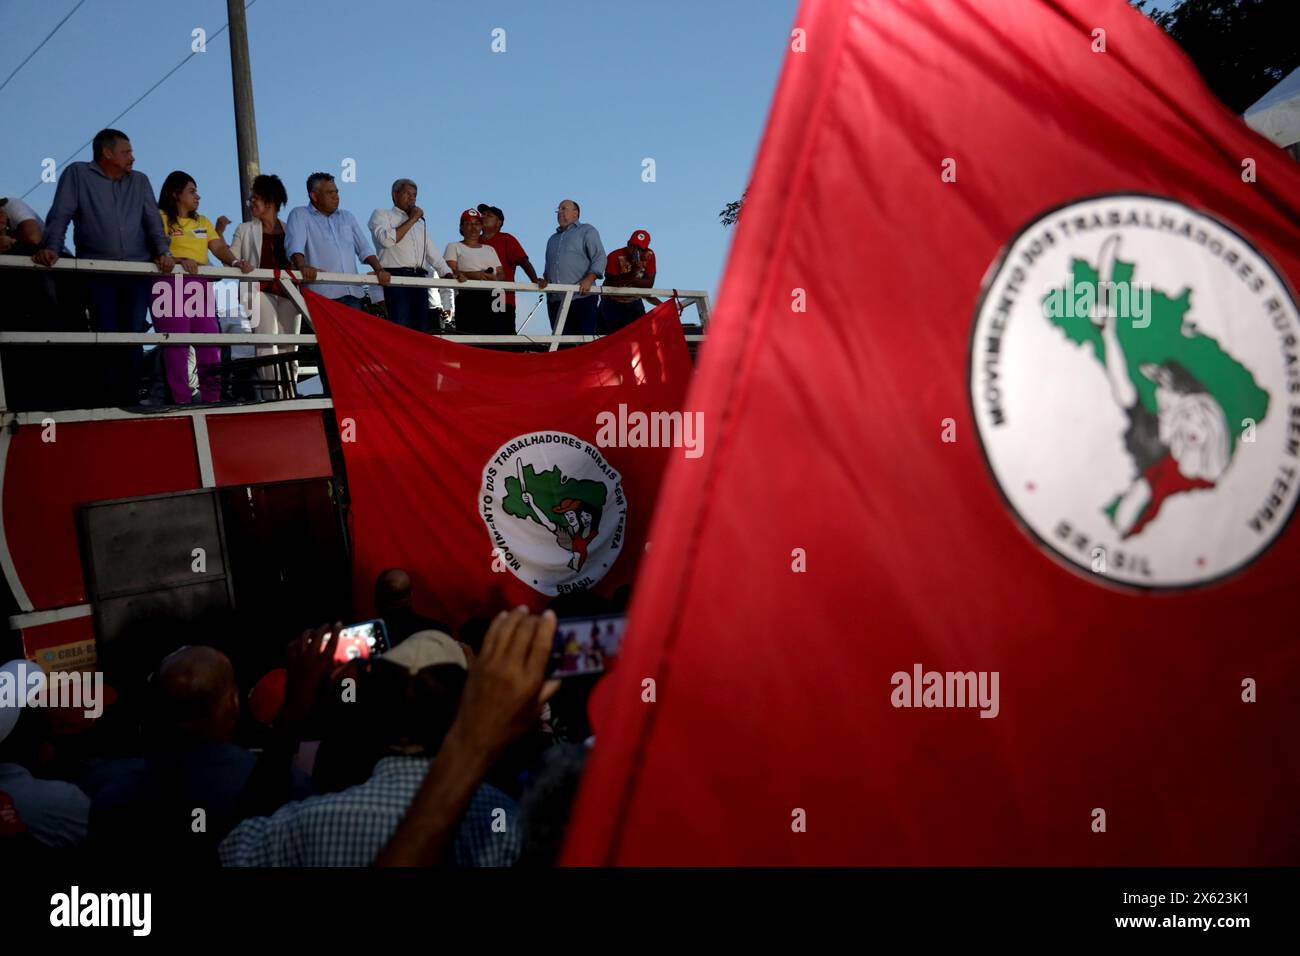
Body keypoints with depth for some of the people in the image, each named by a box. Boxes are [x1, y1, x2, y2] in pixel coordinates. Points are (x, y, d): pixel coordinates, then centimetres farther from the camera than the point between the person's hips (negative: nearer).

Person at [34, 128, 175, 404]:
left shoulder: (140, 181, 17)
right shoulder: (77, 174, 7)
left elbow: (153, 221, 11)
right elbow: (60, 216, 0)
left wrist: (163, 252, -7)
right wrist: (51, 248, -16)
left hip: (138, 269, 2)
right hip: (97, 271, -2)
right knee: (107, 335, -6)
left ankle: (130, 400, 2)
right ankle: (111, 401, -1)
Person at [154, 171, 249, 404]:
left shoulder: (203, 221, 24)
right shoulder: (161, 217, 6)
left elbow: (219, 248, 11)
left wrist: (235, 262, -9)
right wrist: (179, 260, -24)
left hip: (201, 284, 5)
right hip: (171, 285, -5)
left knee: (209, 342, -1)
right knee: (176, 344, -8)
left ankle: (212, 398, 1)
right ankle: (181, 400, -10)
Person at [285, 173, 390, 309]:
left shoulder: (347, 217, 23)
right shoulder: (299, 215, 7)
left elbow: (364, 248, 19)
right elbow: (294, 246, -9)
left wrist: (379, 269, 0)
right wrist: (302, 267, -31)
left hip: (352, 292, 5)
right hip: (322, 293, -5)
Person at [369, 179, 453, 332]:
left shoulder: (420, 224, 29)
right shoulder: (381, 214, 12)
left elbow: (434, 254, 22)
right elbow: (386, 239, -9)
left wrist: (448, 274, 4)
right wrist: (412, 219, -1)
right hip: (395, 278, -6)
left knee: (421, 330, -1)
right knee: (399, 330, -18)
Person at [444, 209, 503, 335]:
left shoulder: (490, 249, 28)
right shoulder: (454, 247, 13)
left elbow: (501, 274, 18)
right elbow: (450, 272, -2)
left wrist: (495, 278, -7)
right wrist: (473, 275, -19)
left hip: (492, 298, 4)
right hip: (468, 298, -4)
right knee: (468, 336, -16)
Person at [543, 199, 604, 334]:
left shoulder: (587, 231, 11)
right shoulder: (552, 239, 30)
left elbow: (599, 257, -1)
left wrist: (589, 279, -16)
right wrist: (545, 280, 9)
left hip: (582, 296, -5)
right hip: (555, 300, 6)